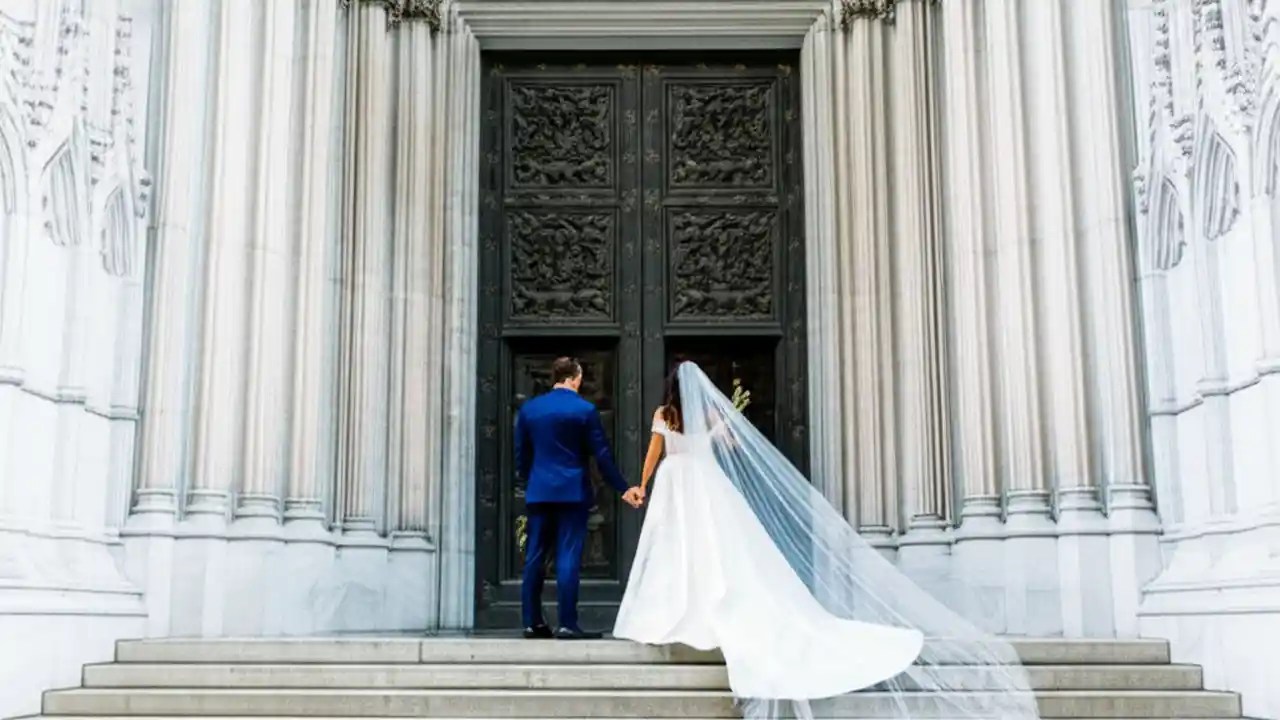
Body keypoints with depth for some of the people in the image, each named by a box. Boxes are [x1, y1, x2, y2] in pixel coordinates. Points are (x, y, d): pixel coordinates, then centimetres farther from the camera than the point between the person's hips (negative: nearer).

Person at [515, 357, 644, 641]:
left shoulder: (528, 409, 7)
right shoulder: (585, 410, -5)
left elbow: (521, 455, 11)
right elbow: (601, 455, -4)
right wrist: (623, 488, 4)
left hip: (538, 492, 4)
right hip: (572, 491, -4)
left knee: (534, 558, 8)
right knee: (568, 558, -4)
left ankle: (532, 622, 10)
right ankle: (567, 624, -5)